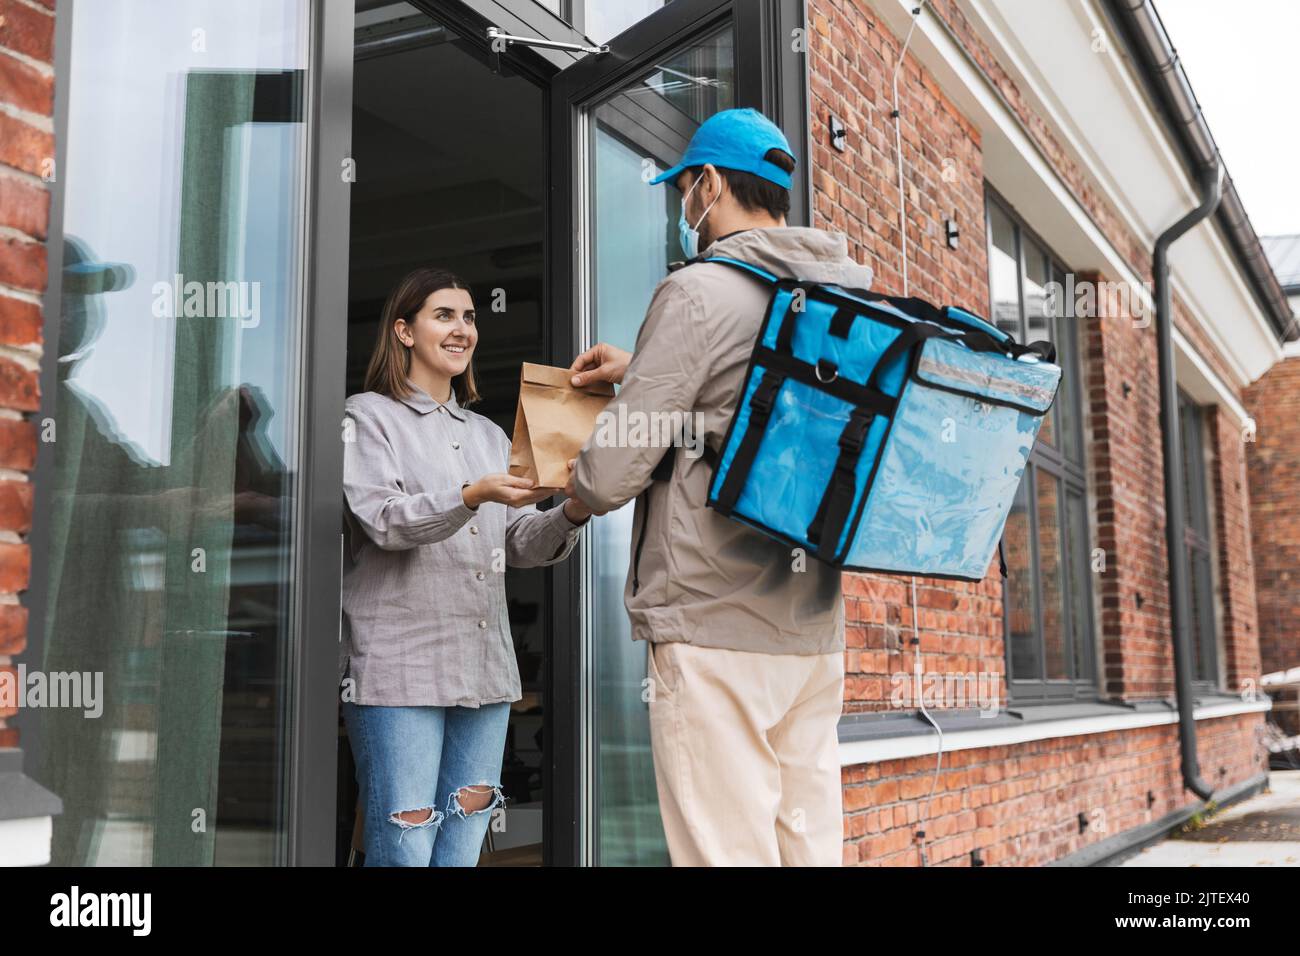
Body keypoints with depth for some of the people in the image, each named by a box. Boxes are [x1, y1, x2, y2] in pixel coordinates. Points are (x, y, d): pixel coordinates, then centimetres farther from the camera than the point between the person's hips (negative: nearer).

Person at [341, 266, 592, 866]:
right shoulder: (369, 416, 5)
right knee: (404, 851, -7)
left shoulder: (489, 434, 22)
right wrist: (474, 496, -25)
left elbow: (521, 545, 13)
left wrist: (571, 513, -8)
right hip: (402, 667, -5)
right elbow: (383, 521, -11)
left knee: (463, 849, 7)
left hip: (486, 669, 6)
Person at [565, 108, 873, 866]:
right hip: (815, 630, 7)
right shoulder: (846, 296, 12)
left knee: (728, 851, -3)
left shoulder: (697, 292, -9)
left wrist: (565, 483, 12)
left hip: (714, 630, -7)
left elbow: (607, 479, -10)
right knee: (811, 844, 11)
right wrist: (643, 371, 27)